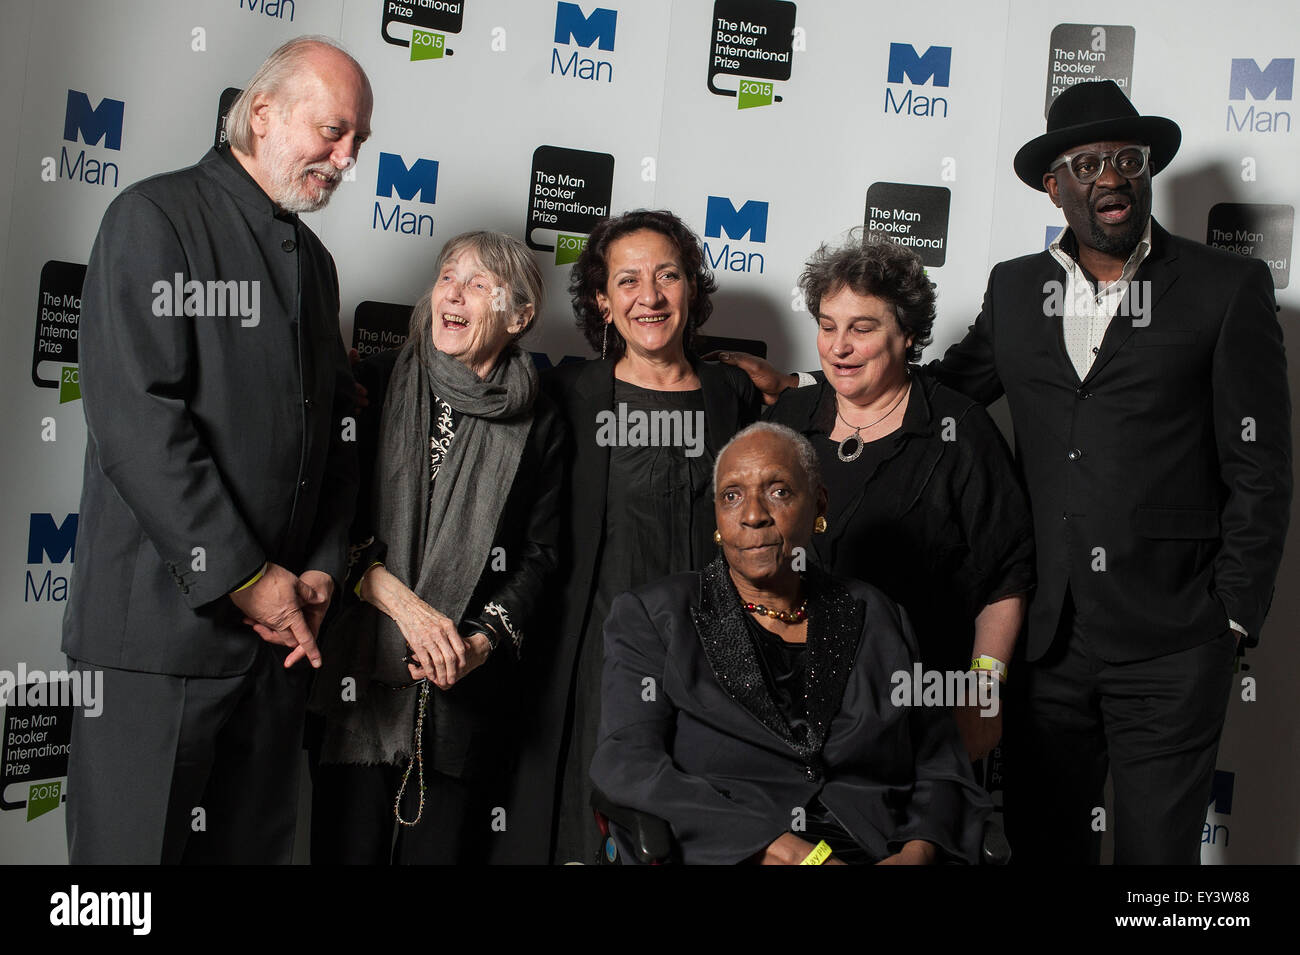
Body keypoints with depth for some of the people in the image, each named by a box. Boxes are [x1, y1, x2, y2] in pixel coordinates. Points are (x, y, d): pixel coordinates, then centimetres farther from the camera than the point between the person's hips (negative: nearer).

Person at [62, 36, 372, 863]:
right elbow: (136, 417, -16)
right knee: (136, 841, 3)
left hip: (282, 622, 6)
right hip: (164, 618, -6)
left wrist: (321, 569, 2)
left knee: (255, 843, 12)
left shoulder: (314, 260, 16)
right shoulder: (158, 217, -6)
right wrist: (245, 577, -15)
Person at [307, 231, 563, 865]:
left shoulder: (538, 427, 5)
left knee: (442, 848, 7)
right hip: (361, 676, 0)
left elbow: (538, 556, 5)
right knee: (348, 846, 2)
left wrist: (482, 641, -11)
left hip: (469, 693, 1)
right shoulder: (374, 386, 3)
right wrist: (403, 602, -13)